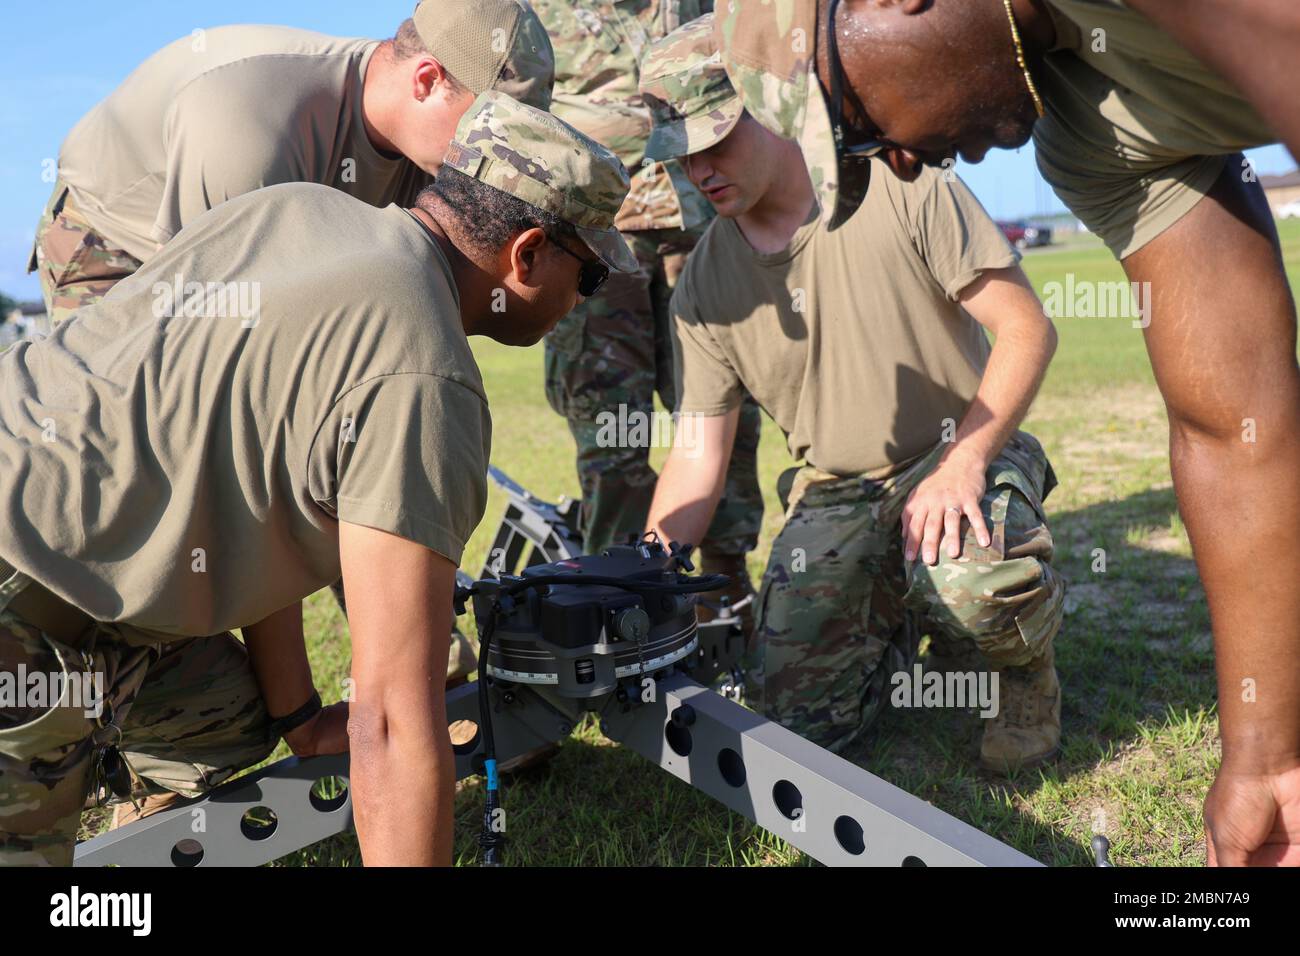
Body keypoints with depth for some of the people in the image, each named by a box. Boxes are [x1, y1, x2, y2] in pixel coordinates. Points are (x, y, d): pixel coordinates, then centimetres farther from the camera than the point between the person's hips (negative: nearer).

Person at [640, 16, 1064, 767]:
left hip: (962, 454, -3)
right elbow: (699, 461, -1)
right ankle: (898, 623, 23)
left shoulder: (901, 190, -11)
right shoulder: (704, 289, -2)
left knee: (969, 583, -37)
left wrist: (964, 462, -24)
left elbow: (1027, 329, -10)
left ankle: (1025, 666, 1)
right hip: (835, 494, 3)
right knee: (799, 715, -9)